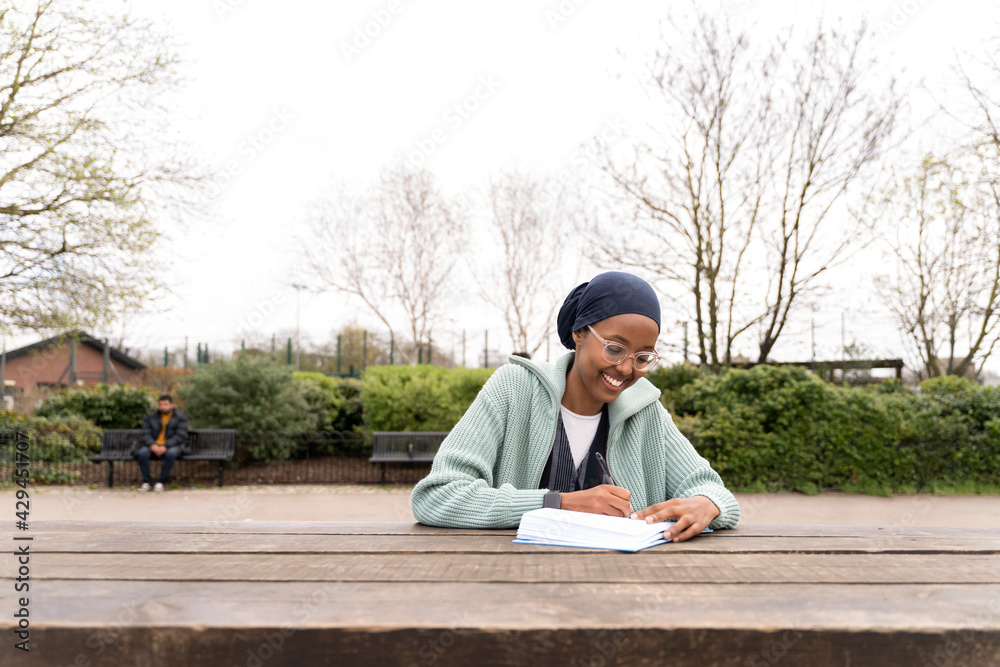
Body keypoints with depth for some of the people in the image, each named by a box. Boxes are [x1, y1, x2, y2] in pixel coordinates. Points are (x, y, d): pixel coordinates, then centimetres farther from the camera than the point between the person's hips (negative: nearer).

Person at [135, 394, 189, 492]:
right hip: (154, 446, 3)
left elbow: (180, 436, -9)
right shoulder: (151, 416, 11)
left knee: (171, 453, -38)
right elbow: (146, 434, 3)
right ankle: (146, 482, -18)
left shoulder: (181, 417, 1)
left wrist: (165, 447, -22)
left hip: (172, 446, -3)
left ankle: (161, 482, -25)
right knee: (142, 453, -30)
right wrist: (152, 445, -19)